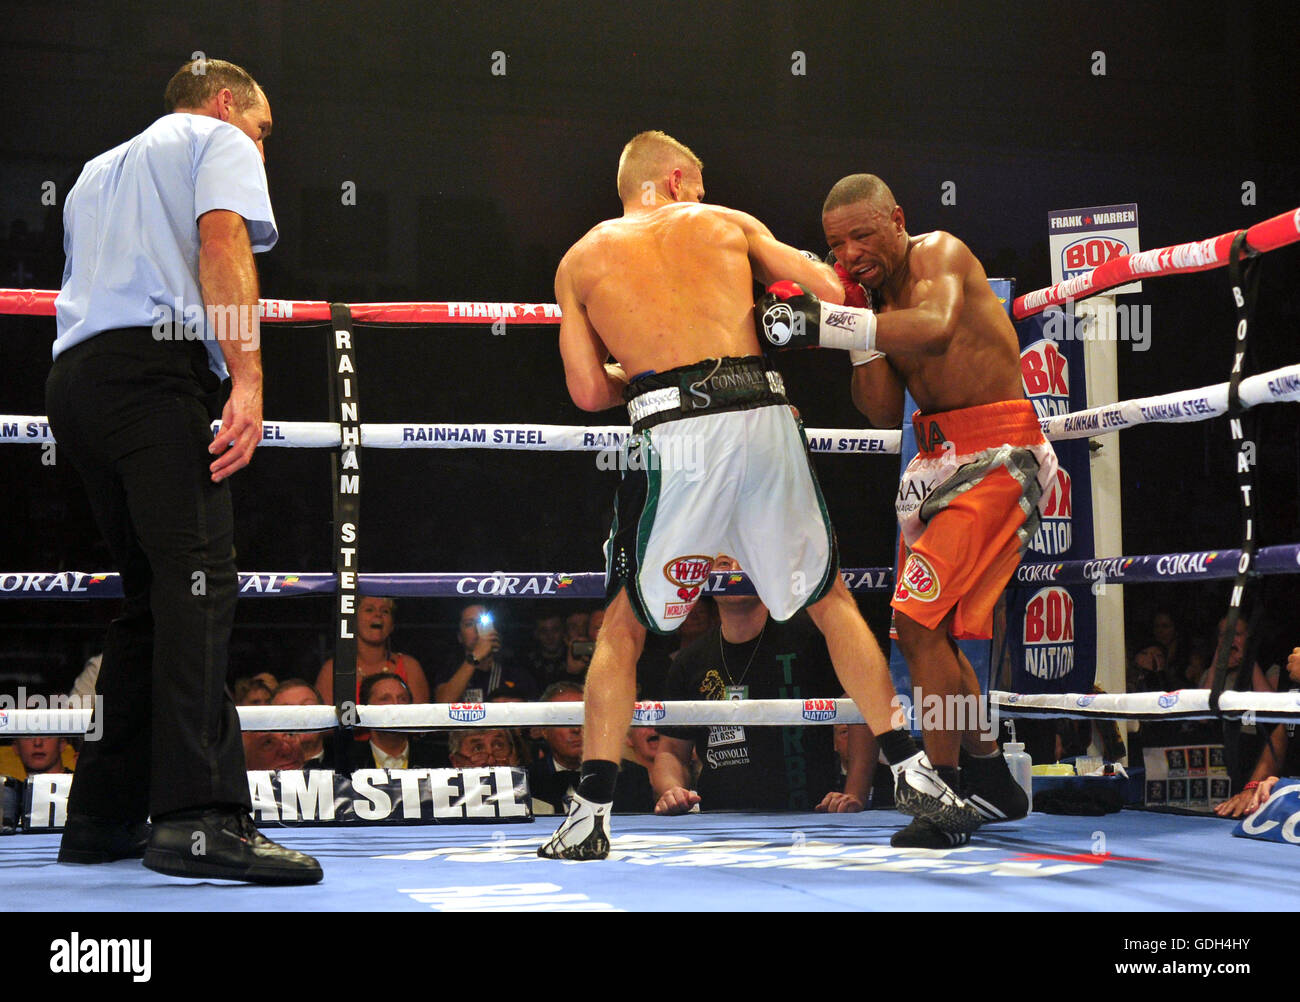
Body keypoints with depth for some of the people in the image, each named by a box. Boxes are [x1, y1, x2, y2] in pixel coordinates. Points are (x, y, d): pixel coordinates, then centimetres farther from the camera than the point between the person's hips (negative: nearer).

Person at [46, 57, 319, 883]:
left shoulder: (98, 170, 36)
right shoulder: (217, 141, 13)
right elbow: (223, 242, -6)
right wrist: (247, 378, -17)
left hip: (72, 375, 8)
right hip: (157, 367, -8)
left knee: (151, 593, 12)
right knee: (197, 577, -19)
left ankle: (103, 818, 10)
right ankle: (201, 816, -32)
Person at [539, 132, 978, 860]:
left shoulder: (580, 261, 17)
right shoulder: (727, 223, 19)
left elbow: (588, 391, 12)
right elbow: (832, 293, 15)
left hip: (676, 436, -1)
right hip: (765, 418, 1)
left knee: (623, 626, 11)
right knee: (830, 598, 17)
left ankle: (591, 816, 5)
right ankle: (912, 771, 15)